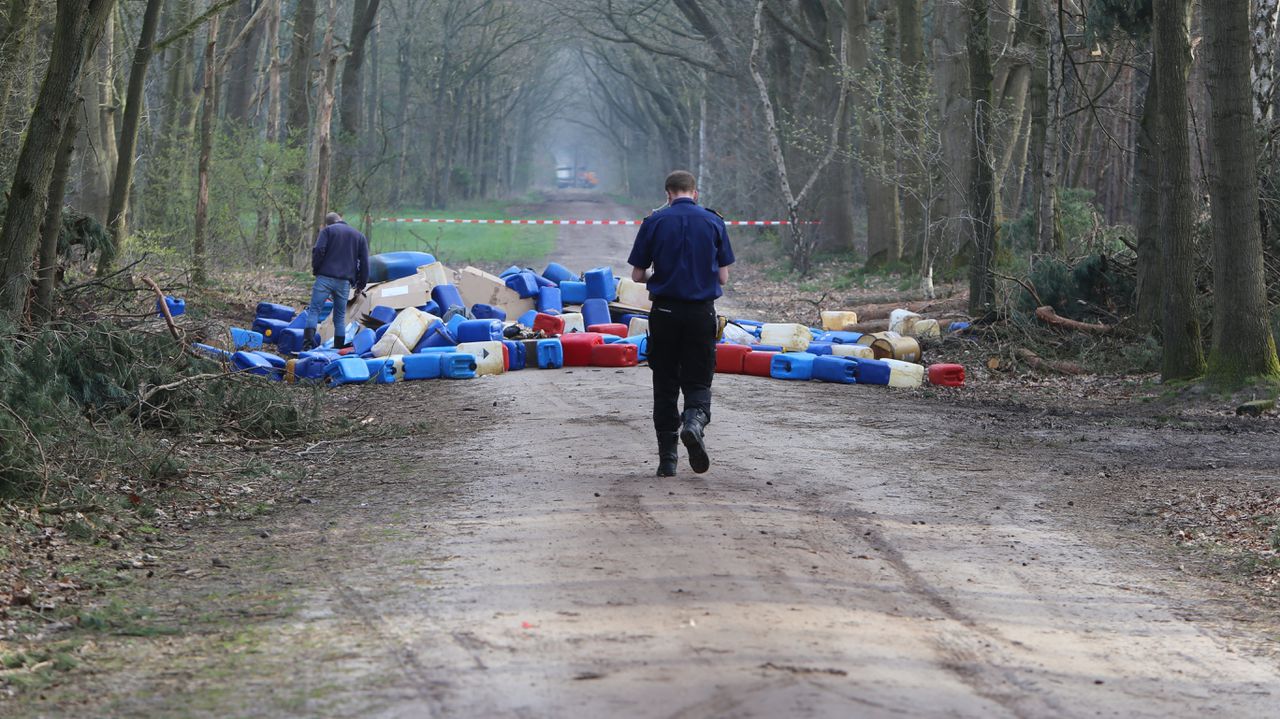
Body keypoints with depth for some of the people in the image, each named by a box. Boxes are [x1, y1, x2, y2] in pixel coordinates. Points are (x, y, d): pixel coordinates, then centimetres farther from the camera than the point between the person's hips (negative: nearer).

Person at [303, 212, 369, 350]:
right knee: (340, 316, 10)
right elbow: (364, 262, 12)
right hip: (344, 282, 3)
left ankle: (308, 342, -18)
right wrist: (361, 284, 16)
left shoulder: (327, 231, 6)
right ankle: (339, 347, 8)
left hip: (325, 278, -3)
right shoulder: (359, 236, 17)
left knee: (314, 310, -2)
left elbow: (318, 250, -9)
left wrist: (315, 270, 4)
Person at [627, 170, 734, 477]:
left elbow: (637, 274, 1)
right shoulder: (714, 222, 2)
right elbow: (723, 276, 4)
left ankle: (667, 459, 8)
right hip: (702, 312, 0)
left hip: (665, 312, 0)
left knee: (665, 385, 9)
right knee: (698, 382, 9)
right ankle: (695, 421, -23)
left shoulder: (654, 222, 0)